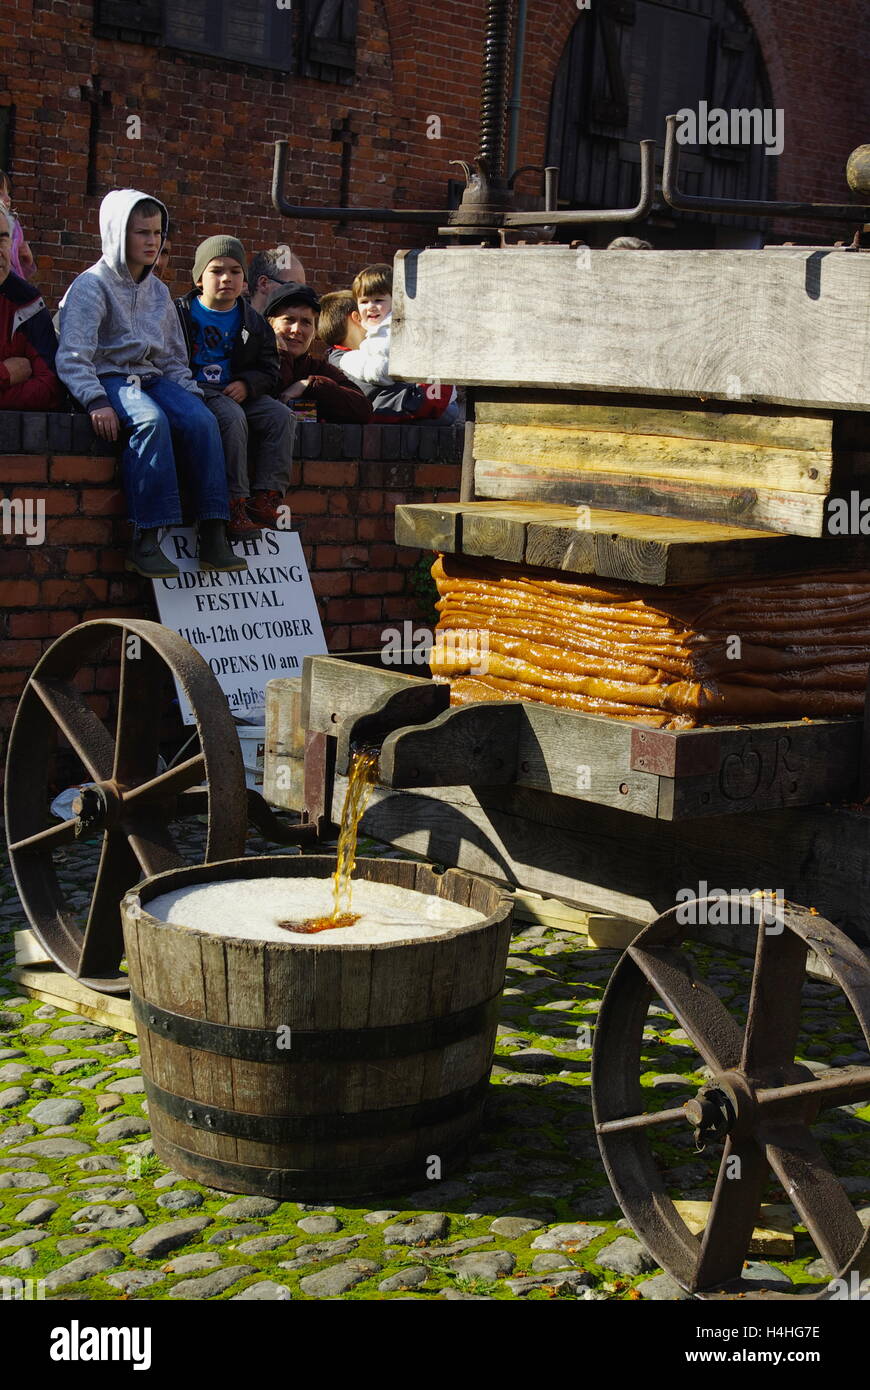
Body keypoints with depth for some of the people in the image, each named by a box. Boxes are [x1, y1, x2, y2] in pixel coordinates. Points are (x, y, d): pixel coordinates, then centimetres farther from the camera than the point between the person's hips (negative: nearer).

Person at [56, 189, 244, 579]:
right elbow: (71, 357, -12)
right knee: (151, 419, -37)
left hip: (153, 378, 6)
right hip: (108, 377, -6)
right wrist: (96, 401, -27)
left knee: (202, 419, -25)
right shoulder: (91, 285, -2)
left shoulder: (159, 292, 18)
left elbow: (175, 358, 22)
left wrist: (190, 393, 4)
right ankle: (145, 541, -39)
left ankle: (214, 536, -29)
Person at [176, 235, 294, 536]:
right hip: (196, 388, -5)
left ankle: (266, 498, -25)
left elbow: (268, 370, 13)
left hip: (236, 392, 5)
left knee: (281, 416, -20)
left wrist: (246, 384, -8)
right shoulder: (180, 313, 4)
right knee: (232, 417, -35)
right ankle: (234, 504, -37)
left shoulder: (253, 323, 14)